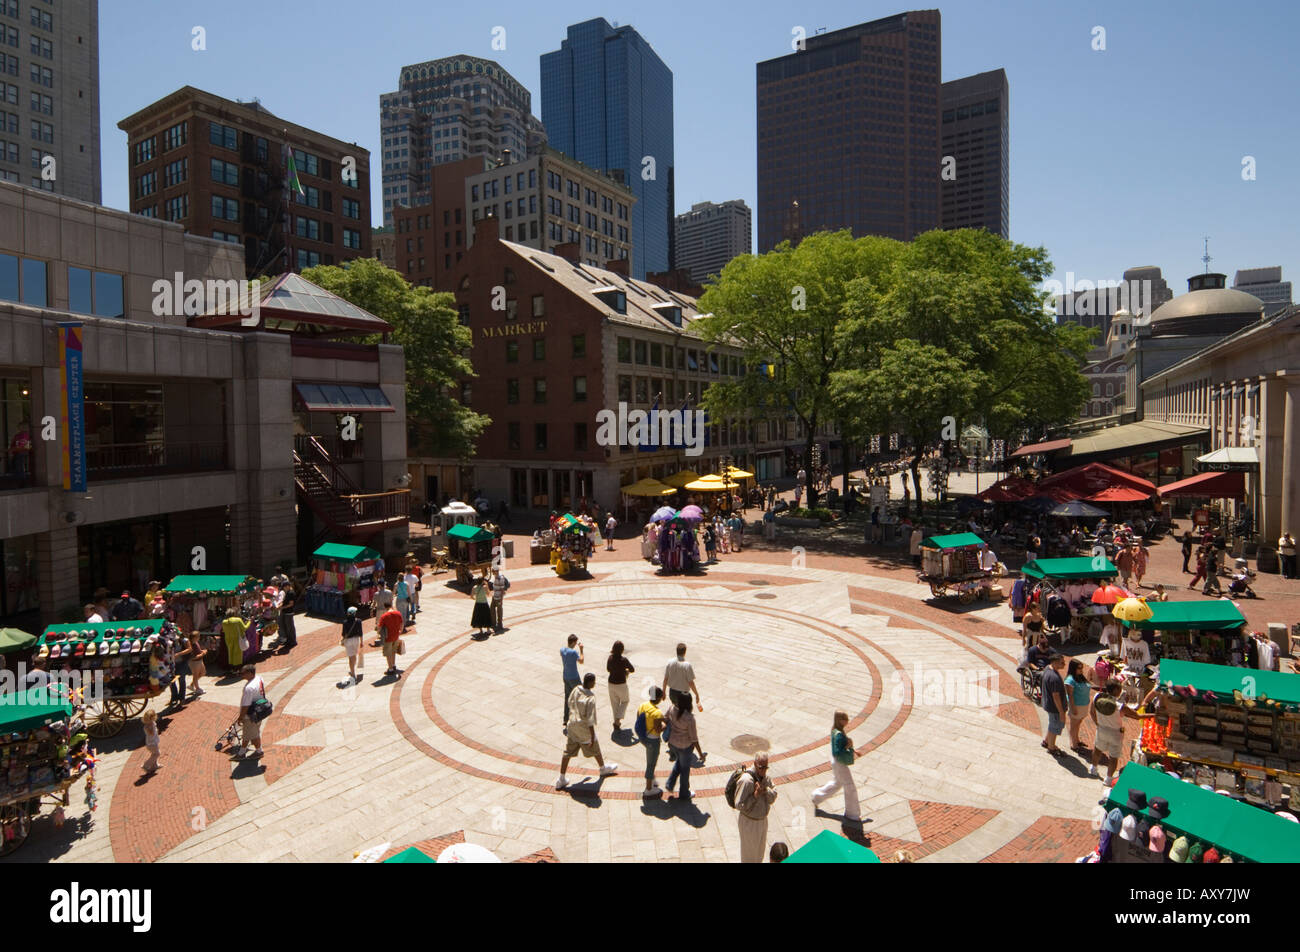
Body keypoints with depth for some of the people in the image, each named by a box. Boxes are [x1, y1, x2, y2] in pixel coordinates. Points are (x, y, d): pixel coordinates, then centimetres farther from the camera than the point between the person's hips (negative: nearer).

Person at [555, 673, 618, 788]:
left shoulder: (576, 689, -9)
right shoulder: (590, 698, -29)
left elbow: (570, 704, 9)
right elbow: (589, 719, -26)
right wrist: (592, 736, -18)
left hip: (573, 724, 6)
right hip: (584, 727, -6)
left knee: (568, 751, 13)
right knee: (594, 748, 20)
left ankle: (561, 780, 16)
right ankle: (603, 768, 44)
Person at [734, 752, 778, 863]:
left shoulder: (766, 777, -7)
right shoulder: (747, 780, -31)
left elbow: (773, 798, -4)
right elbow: (739, 805, -27)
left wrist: (765, 790, -24)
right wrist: (755, 795, -35)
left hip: (762, 819, 7)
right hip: (749, 821, -7)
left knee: (760, 848, 27)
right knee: (749, 852, 11)